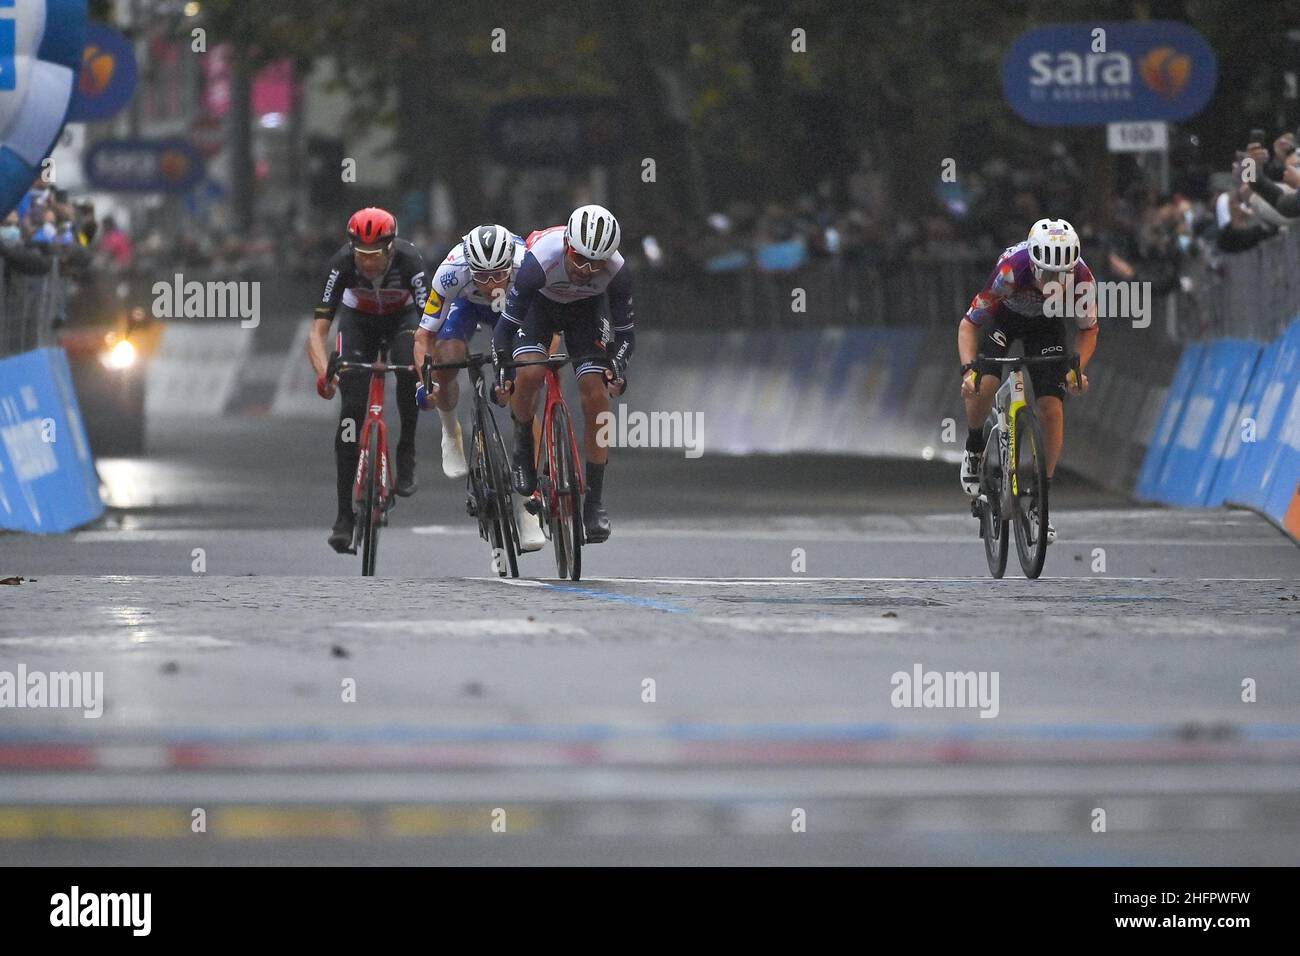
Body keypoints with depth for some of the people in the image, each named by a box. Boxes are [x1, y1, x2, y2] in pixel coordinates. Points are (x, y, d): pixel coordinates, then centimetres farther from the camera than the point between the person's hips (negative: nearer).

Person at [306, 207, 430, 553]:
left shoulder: (409, 260, -35)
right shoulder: (343, 263, -33)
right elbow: (317, 332, -34)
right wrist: (324, 372, -52)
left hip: (402, 316, 0)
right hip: (359, 318, 1)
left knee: (409, 367, -34)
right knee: (352, 408, -12)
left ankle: (407, 451, -9)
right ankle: (345, 516, -8)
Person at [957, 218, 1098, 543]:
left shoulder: (1081, 278, -33)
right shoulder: (1011, 270, -40)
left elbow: (1089, 330, -14)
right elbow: (969, 324, -31)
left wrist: (1077, 368, -31)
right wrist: (968, 369, -46)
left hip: (1047, 325, 2)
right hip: (1002, 317, -2)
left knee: (1052, 410, -12)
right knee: (983, 388, -25)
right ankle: (974, 448, 8)